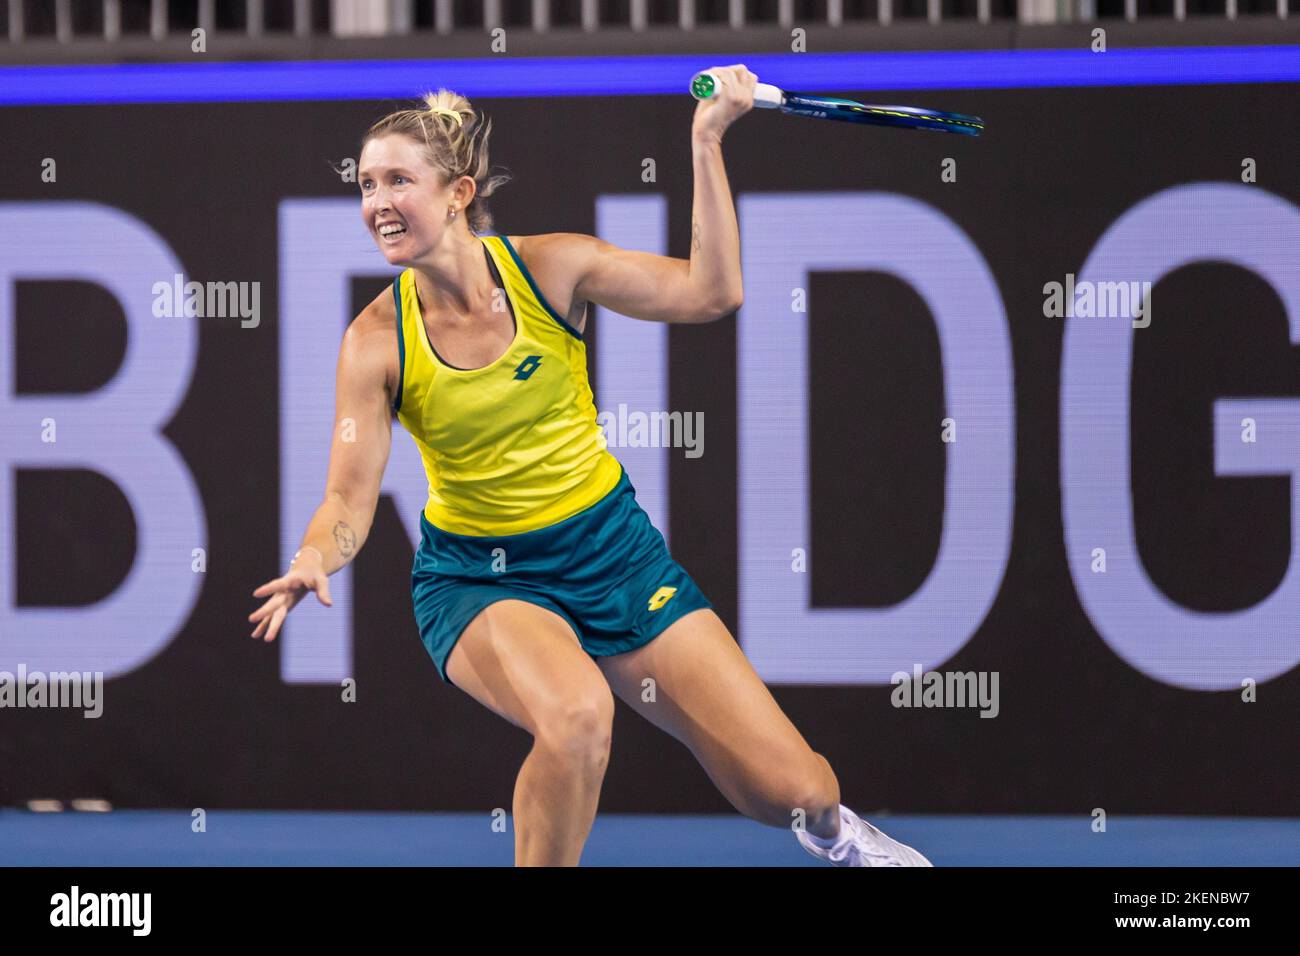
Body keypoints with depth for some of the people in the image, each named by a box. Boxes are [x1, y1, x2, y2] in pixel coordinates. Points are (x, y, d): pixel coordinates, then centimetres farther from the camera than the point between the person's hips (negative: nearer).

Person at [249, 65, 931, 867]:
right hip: (479, 576, -2)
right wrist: (315, 560, -36)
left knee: (792, 792, -3)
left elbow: (710, 293, -11)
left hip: (610, 547, 2)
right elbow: (350, 497, -13)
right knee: (574, 715, -39)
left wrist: (707, 143, -16)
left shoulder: (548, 268, -11)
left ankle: (827, 828, 36)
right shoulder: (378, 341, -13)